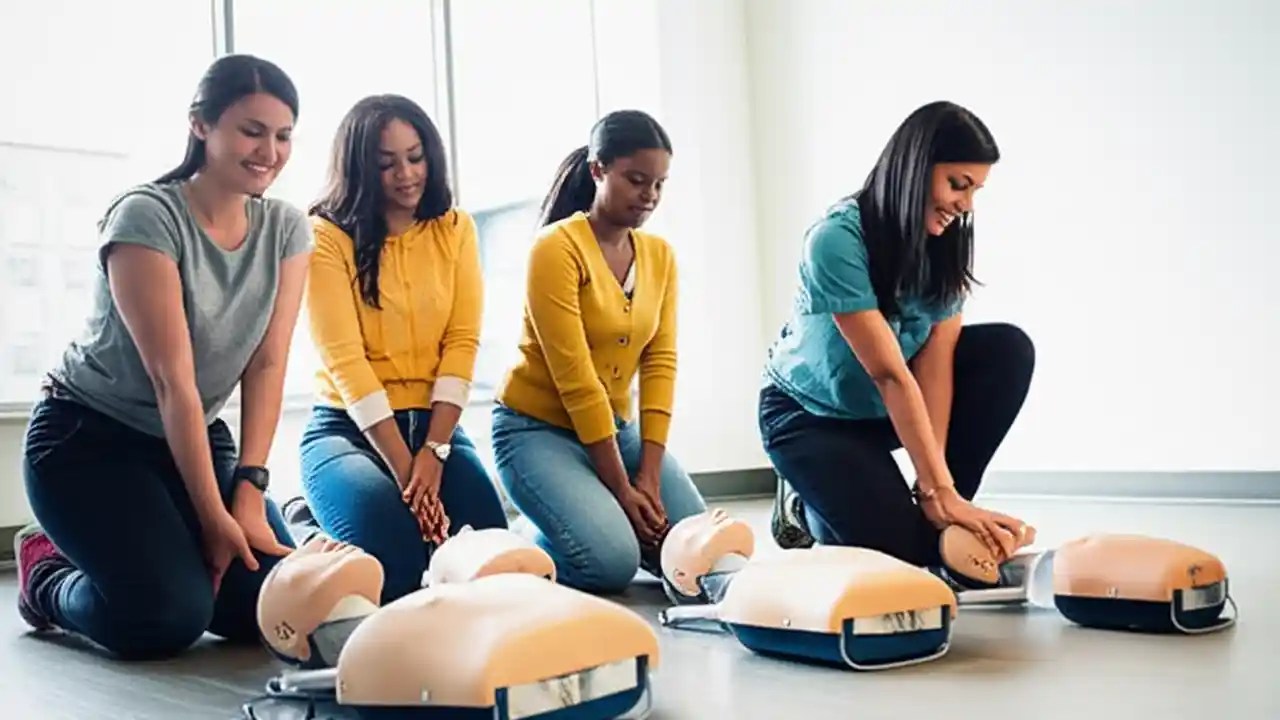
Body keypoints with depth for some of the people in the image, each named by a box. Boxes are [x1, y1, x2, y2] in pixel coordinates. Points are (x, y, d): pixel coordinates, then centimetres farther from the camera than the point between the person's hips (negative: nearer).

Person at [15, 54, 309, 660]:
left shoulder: (286, 229, -3)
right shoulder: (147, 216, -21)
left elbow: (267, 365, -8)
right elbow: (173, 380, -23)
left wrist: (249, 491, -17)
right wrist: (213, 516, -23)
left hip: (197, 438, 6)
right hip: (89, 438, -6)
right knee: (169, 619, -22)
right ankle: (48, 572, 11)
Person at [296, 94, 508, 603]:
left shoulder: (456, 229, 7)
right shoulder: (327, 236, -5)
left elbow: (462, 342, -1)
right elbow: (344, 360, -13)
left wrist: (434, 451, -14)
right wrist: (404, 468, -20)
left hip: (434, 424, 4)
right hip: (348, 427, -3)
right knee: (393, 560, -28)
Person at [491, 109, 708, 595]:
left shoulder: (660, 254, 4)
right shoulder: (557, 247, -17)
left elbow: (660, 364, -2)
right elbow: (575, 379, -20)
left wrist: (649, 477, -12)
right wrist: (621, 489, -20)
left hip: (616, 428, 6)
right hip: (538, 429, -6)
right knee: (612, 561, -25)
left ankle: (605, 520, 18)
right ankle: (535, 546, 6)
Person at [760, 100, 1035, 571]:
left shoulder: (946, 243, -11)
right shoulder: (837, 240, -29)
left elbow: (934, 363, -17)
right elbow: (890, 375, -32)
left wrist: (941, 492, -25)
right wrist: (938, 489, -32)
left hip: (885, 407, 6)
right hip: (811, 414, -6)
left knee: (1009, 350, -16)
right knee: (904, 546, -21)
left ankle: (948, 515, -7)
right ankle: (809, 506, 10)